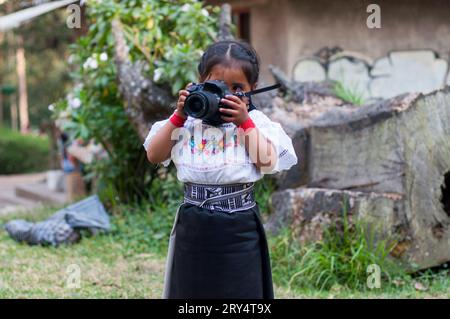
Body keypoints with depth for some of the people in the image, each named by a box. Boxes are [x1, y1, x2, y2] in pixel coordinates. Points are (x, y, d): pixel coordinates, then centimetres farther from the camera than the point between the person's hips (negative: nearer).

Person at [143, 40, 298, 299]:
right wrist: (179, 116, -8)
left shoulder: (255, 121, -2)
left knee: (239, 289, 5)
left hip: (239, 228, -2)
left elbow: (268, 163, -15)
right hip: (193, 227, 3)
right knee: (190, 290, 13)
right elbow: (154, 155, 0)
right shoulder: (189, 119, 3)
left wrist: (244, 122, -16)